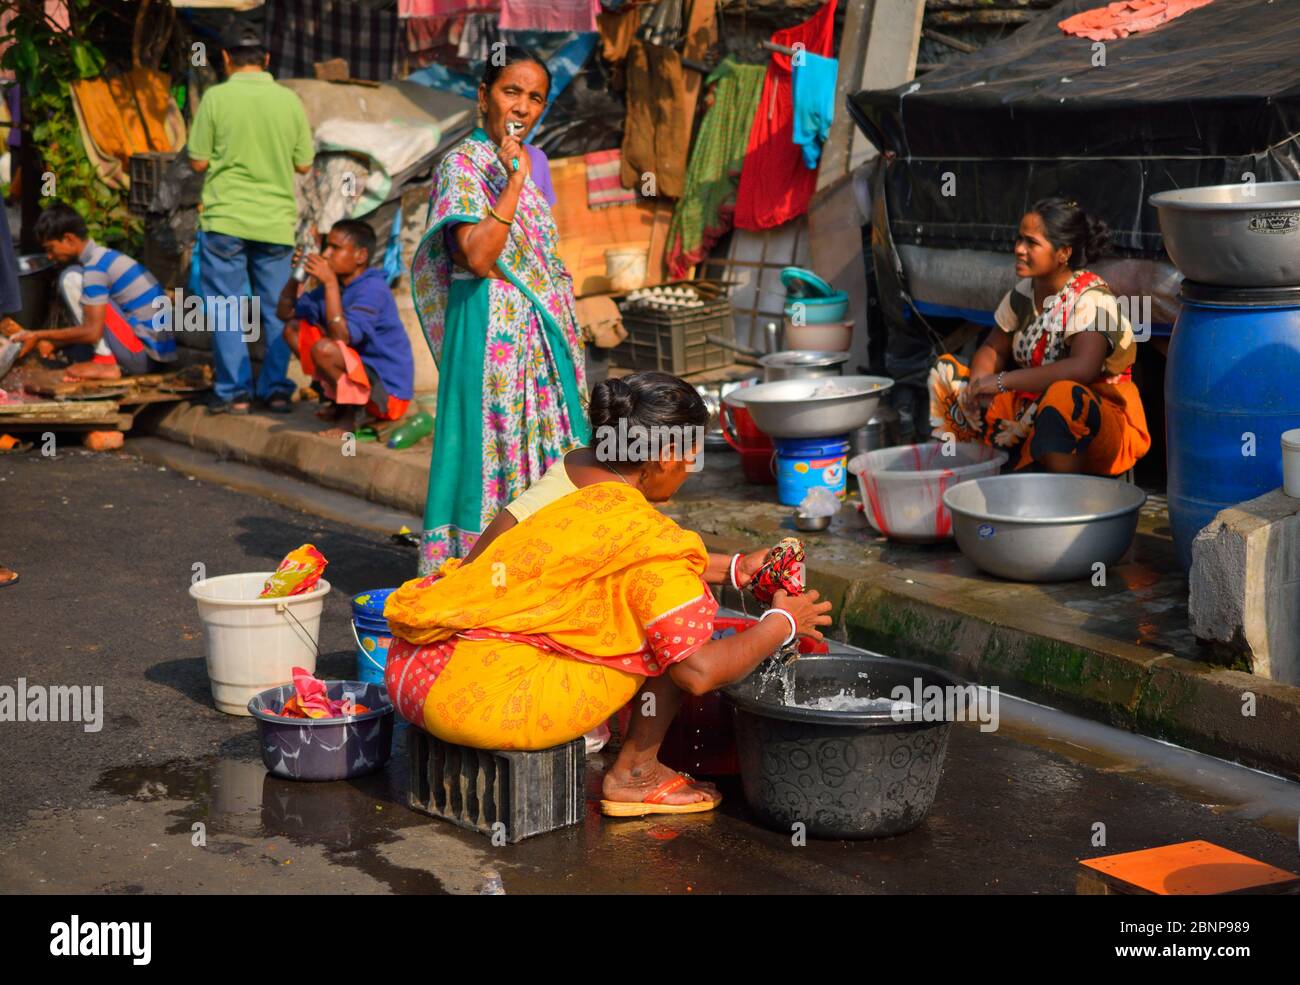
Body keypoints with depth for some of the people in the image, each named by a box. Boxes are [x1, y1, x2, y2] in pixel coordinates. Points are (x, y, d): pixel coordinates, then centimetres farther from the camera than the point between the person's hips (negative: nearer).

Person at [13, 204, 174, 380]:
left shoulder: (95, 267, -14)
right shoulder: (104, 257, 15)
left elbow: (92, 332, -18)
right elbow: (93, 328, 20)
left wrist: (40, 336, -8)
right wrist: (52, 340, 13)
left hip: (145, 356, -10)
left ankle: (106, 363, -9)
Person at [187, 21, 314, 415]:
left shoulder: (216, 98, -7)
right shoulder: (289, 100, 1)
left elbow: (198, 162, -4)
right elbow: (303, 165, 5)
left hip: (226, 220, -2)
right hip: (276, 220, 2)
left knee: (225, 307, 5)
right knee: (276, 309, 11)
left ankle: (234, 392, 5)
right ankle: (277, 388, 11)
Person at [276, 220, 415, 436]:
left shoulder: (373, 289, -21)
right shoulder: (335, 285, 6)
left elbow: (342, 336, -32)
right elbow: (284, 313, 13)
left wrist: (330, 283, -29)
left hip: (387, 391, -9)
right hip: (362, 372, 9)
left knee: (324, 349, -33)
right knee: (293, 329, 9)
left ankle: (350, 413, -7)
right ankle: (339, 401, 9)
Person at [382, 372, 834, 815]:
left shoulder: (571, 469, 9)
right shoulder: (646, 533, -13)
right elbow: (698, 672, -12)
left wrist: (733, 568, 31)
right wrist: (782, 624, 5)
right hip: (479, 699, -9)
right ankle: (635, 773, 12)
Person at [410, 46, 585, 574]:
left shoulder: (523, 161, 16)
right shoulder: (462, 163, -9)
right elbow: (477, 255, -22)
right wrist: (515, 180, -22)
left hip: (538, 332, 8)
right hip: (490, 330, -8)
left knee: (537, 437, 8)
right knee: (491, 438, -6)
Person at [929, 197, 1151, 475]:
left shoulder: (1090, 298, -19)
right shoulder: (1023, 293, 4)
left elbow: (1083, 368, -34)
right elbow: (994, 349, 13)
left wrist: (1002, 381, -33)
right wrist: (979, 383, -12)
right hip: (1030, 405, 8)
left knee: (1063, 397, -42)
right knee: (947, 373, 0)